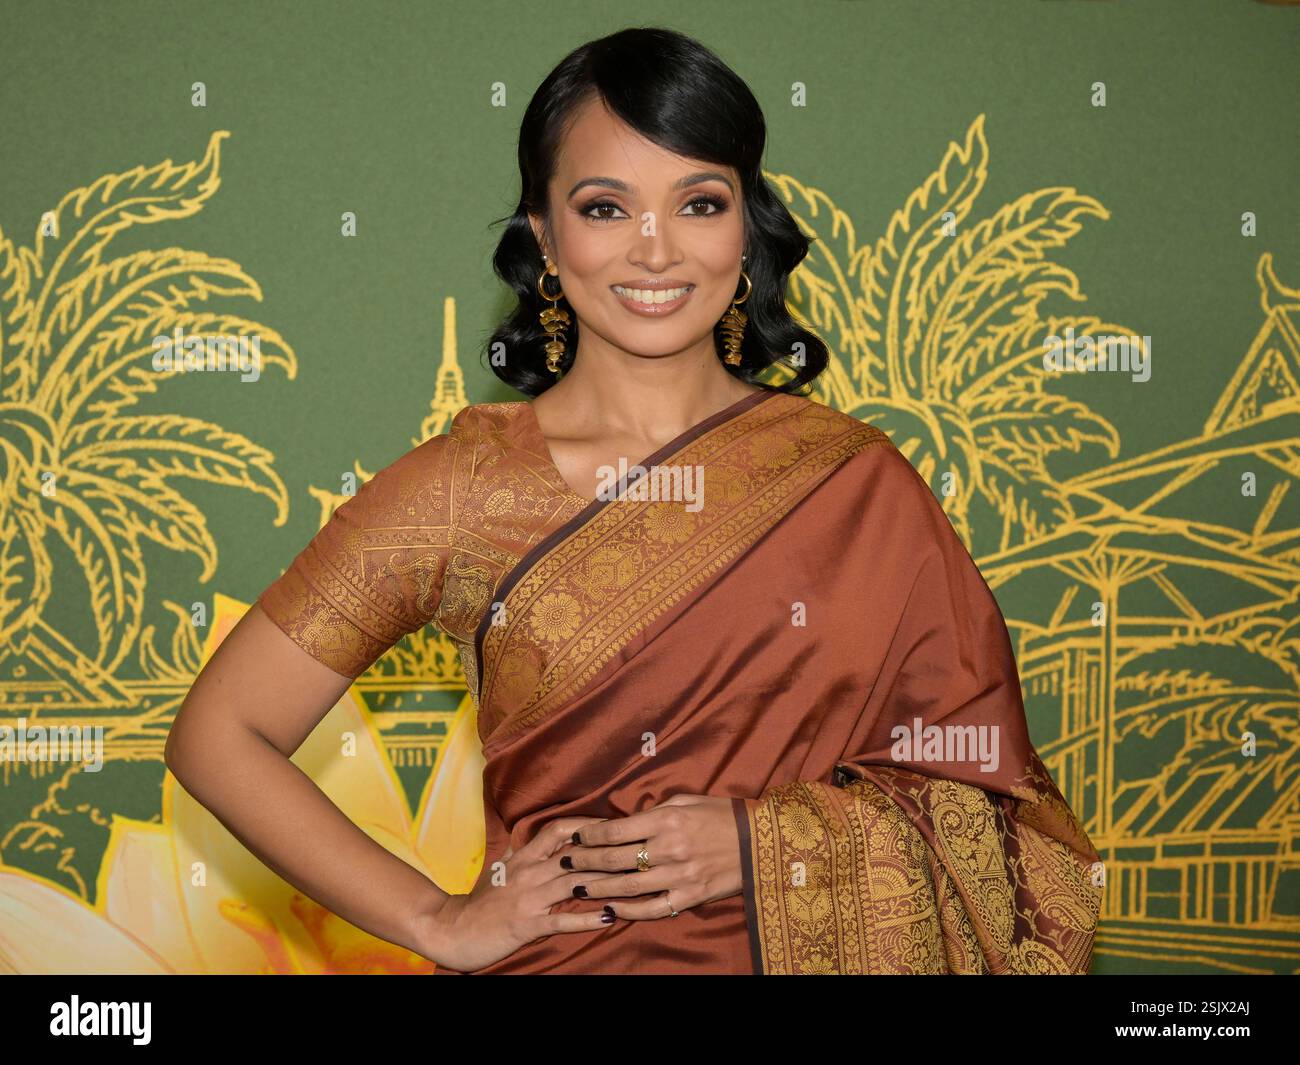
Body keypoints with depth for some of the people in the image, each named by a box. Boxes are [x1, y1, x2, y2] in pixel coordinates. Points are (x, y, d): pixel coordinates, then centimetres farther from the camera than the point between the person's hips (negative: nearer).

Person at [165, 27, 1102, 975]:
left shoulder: (856, 481, -7)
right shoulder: (463, 488, -11)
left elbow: (983, 780, -3)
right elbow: (219, 736, -9)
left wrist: (765, 843, -17)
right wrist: (442, 924, -12)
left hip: (811, 949, 1)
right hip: (557, 953, -1)